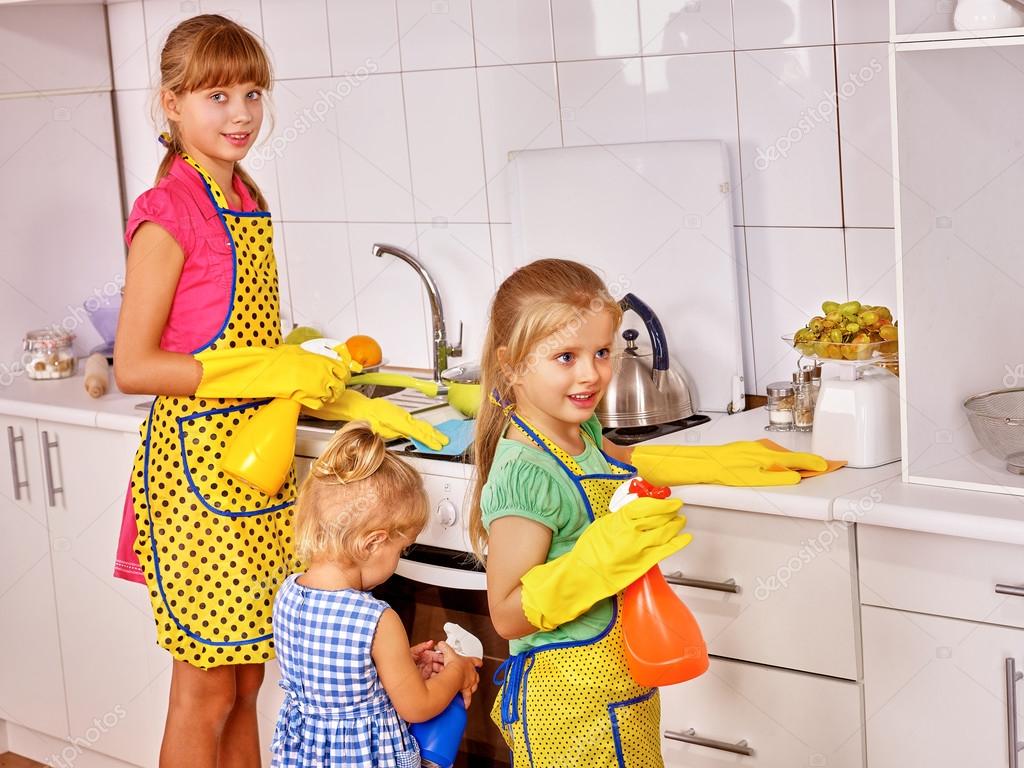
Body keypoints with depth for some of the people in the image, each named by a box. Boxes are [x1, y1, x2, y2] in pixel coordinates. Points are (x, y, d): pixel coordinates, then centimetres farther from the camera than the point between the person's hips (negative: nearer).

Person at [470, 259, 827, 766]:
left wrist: (739, 461, 27)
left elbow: (626, 463, 28)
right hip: (570, 706, -9)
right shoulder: (524, 476, -23)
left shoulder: (580, 434, 4)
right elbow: (507, 615, -23)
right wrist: (600, 556, -32)